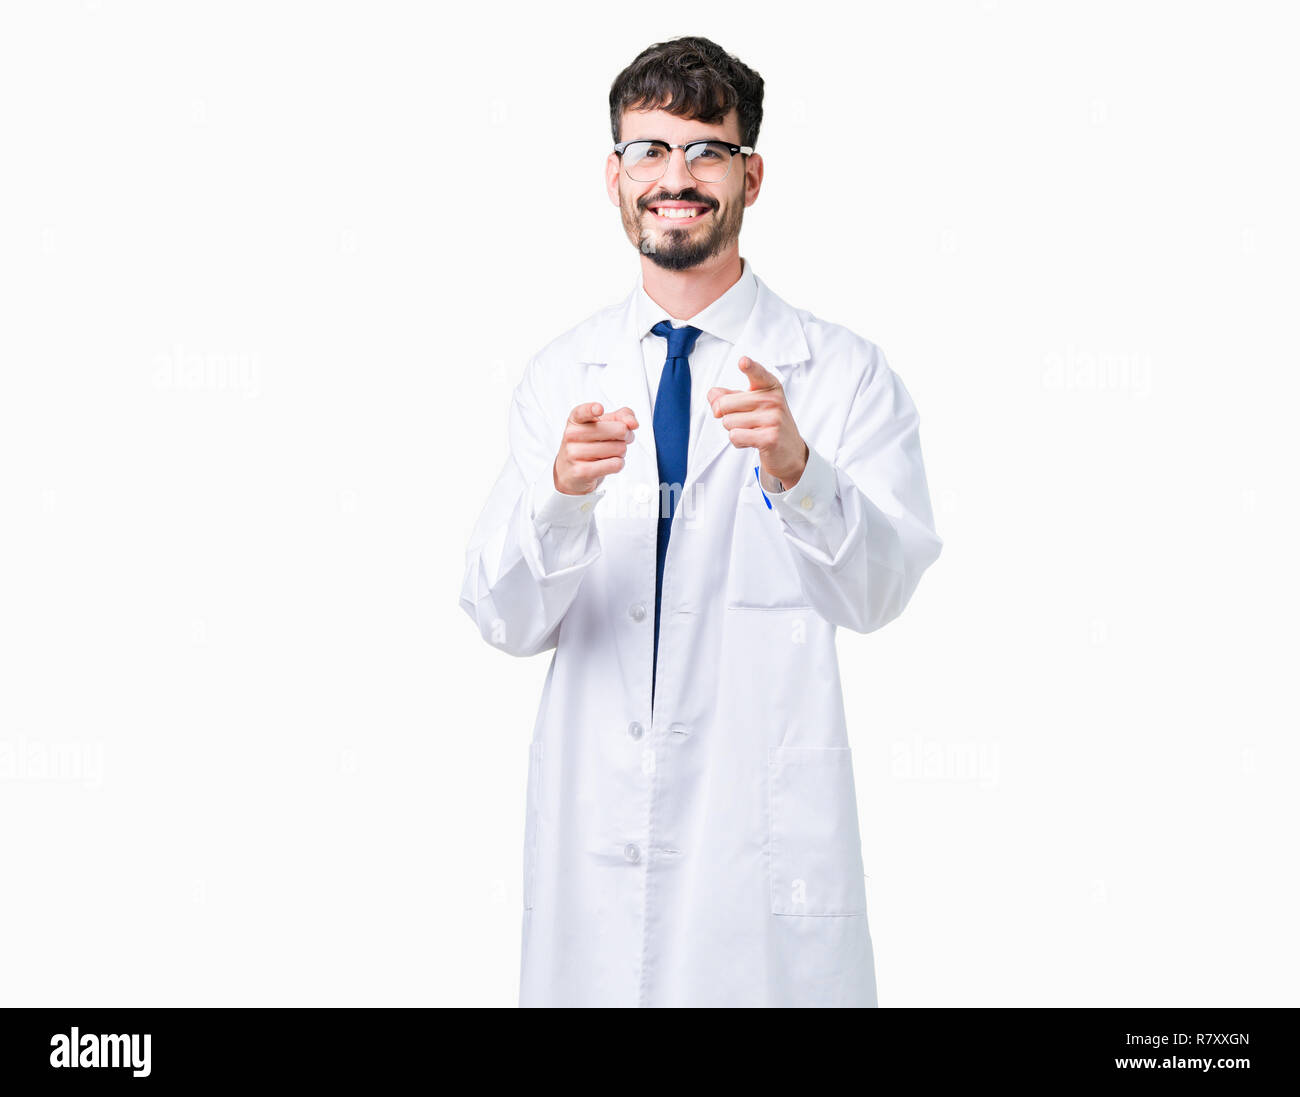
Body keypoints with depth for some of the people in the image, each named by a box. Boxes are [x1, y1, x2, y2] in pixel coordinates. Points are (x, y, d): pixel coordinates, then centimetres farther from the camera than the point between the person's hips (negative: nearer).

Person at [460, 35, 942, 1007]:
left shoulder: (844, 372, -2)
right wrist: (560, 495, -21)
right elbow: (505, 623, -2)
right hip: (596, 827, 2)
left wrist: (797, 470, -32)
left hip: (767, 830, -2)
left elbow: (879, 591, -14)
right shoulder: (561, 378, 5)